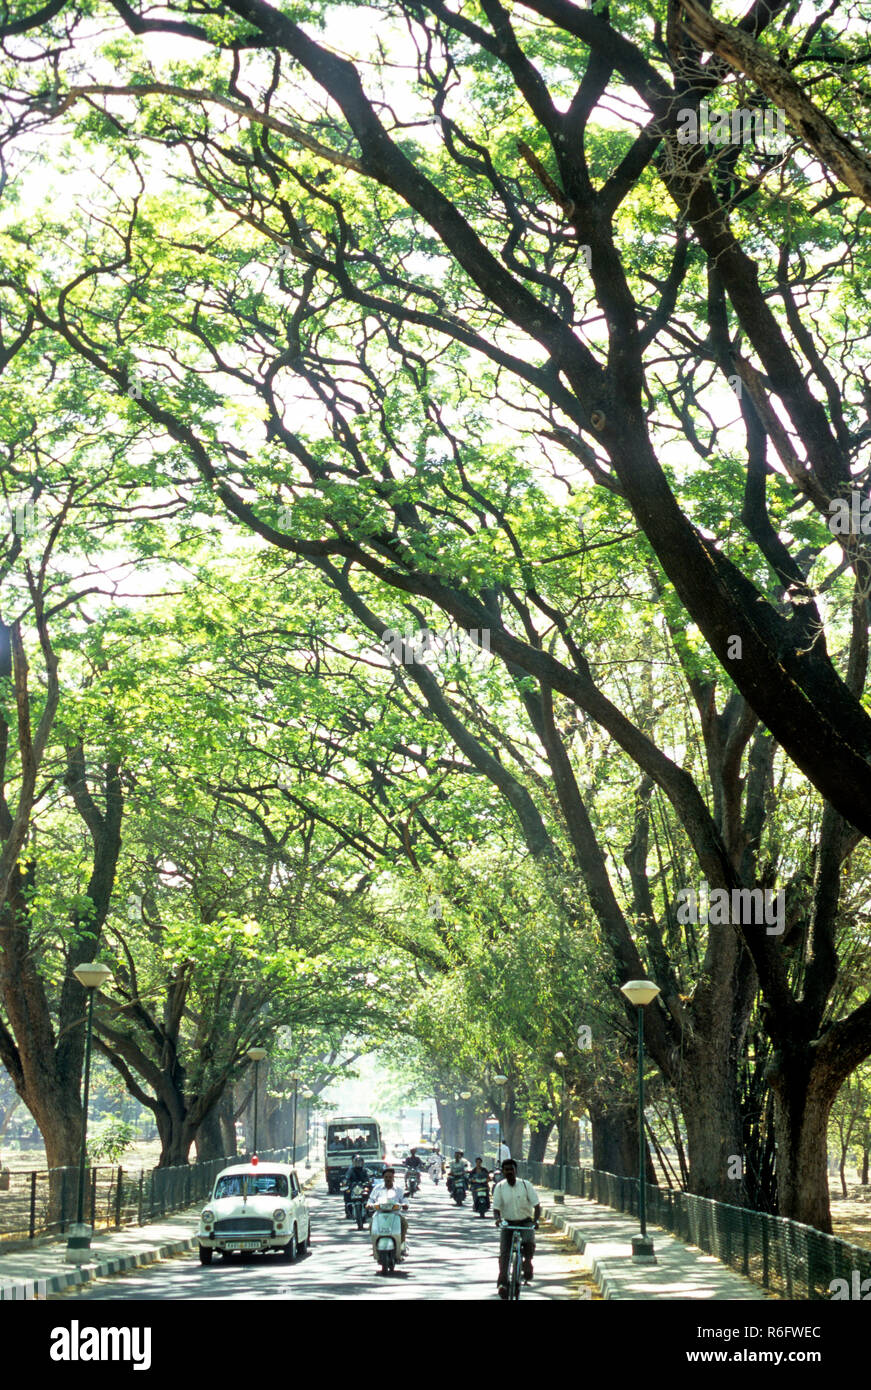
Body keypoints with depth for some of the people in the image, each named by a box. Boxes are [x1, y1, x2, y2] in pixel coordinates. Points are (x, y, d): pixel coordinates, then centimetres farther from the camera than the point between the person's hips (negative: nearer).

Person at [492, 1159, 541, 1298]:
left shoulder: (526, 1185, -7)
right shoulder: (500, 1187, -3)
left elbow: (537, 1205, -8)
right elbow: (496, 1208, -4)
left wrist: (536, 1220, -26)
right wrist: (498, 1218, -26)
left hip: (525, 1221, -1)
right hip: (507, 1223, 1)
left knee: (529, 1243, -29)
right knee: (504, 1252, -14)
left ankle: (527, 1263, 0)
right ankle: (502, 1282, -8)